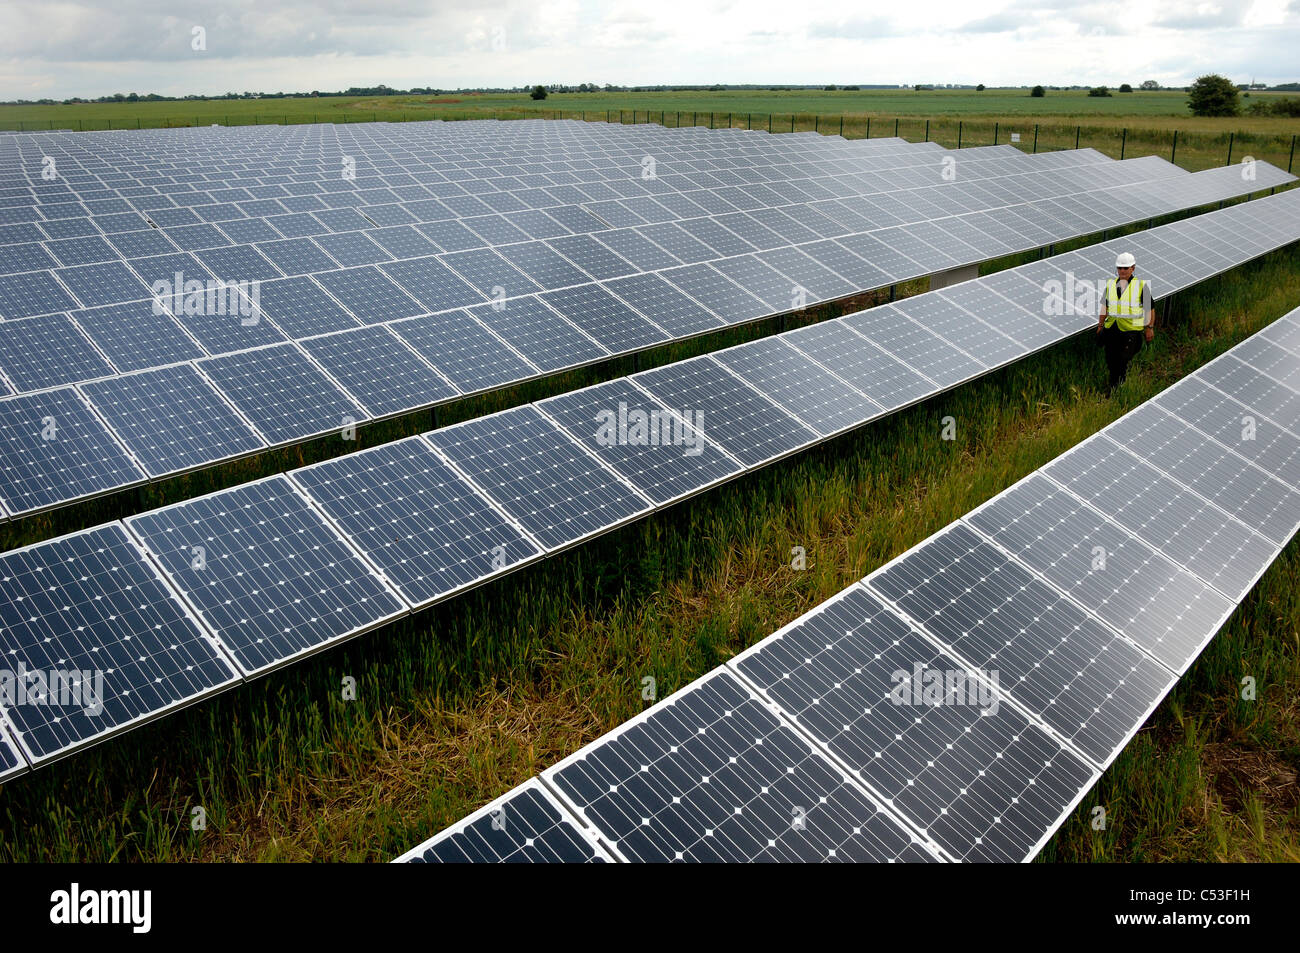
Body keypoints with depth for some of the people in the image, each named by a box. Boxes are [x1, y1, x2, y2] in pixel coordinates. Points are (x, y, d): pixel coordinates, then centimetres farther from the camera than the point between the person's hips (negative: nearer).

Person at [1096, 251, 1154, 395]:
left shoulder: (1141, 285, -1)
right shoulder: (1110, 284, 11)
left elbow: (1150, 308, 3)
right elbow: (1104, 307, 19)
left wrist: (1150, 328, 0)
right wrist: (1100, 325, 17)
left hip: (1131, 330, -4)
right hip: (1111, 328, 4)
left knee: (1124, 363, -4)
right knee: (1111, 361, 9)